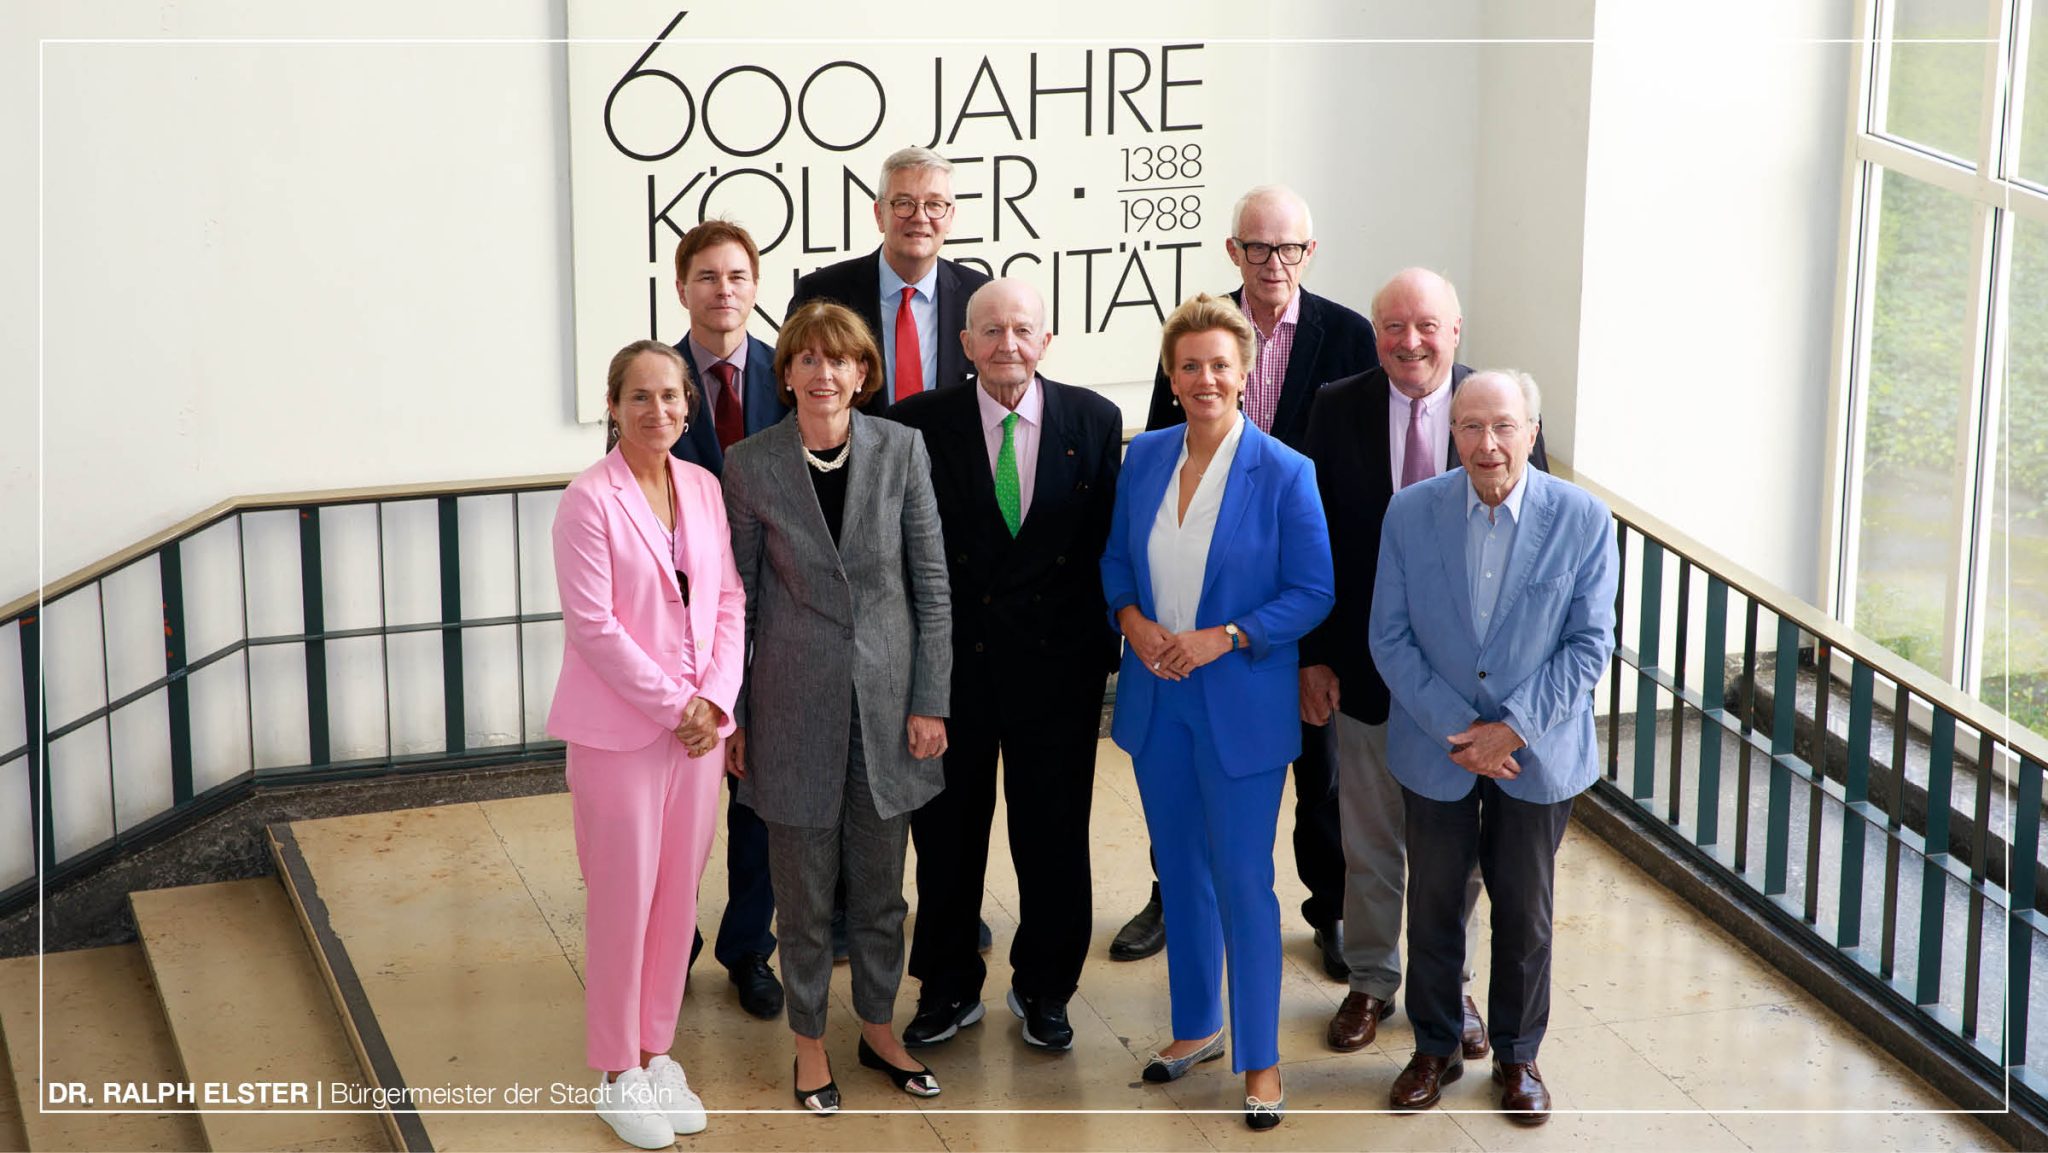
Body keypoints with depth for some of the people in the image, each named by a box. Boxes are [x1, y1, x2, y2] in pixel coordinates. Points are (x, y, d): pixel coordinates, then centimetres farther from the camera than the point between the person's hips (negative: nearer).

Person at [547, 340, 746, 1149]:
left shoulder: (705, 489, 5)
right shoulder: (589, 501, -11)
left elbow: (729, 602, 6)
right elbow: (592, 625, -15)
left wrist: (714, 699, -8)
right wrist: (674, 705, -14)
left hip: (699, 723, 5)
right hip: (621, 728, -5)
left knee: (678, 894, 11)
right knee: (622, 899, 2)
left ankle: (657, 1051, 25)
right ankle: (618, 1074, 15)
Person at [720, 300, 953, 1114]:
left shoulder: (901, 450, -4)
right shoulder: (750, 465, -6)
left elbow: (931, 582, 0)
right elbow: (738, 598, 1)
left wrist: (930, 701, -2)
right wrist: (729, 715, 2)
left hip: (886, 698, 1)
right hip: (795, 703, -1)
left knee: (881, 885, 14)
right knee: (804, 890, 9)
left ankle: (879, 1028, 32)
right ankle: (809, 1041, 26)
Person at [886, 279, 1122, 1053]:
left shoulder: (1094, 422, -2)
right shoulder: (919, 424, -5)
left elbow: (1109, 542, 1)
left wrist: (1103, 645, -3)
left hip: (1057, 663, 0)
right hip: (951, 661, 0)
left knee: (1053, 833, 11)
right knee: (946, 829, 11)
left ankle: (1044, 988, 29)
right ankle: (949, 988, 28)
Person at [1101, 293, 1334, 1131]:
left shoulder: (1284, 474, -12)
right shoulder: (1144, 458, 2)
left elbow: (1313, 592, -9)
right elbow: (1116, 558, 12)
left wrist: (1222, 638, -19)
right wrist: (1132, 619, -8)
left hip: (1240, 707, -5)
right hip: (1155, 698, 5)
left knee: (1243, 882, -2)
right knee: (1180, 872, 16)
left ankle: (1260, 1060, 10)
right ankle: (1196, 1028, 33)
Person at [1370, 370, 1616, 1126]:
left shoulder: (1582, 519, -10)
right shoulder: (1411, 512, -7)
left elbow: (1589, 644, -9)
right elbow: (1389, 637, -6)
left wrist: (1513, 728, -16)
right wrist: (1458, 727, -14)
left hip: (1536, 753, -1)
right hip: (1436, 751, 1)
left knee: (1525, 913, 12)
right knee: (1432, 906, 13)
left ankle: (1517, 1056, 30)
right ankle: (1434, 1049, 31)